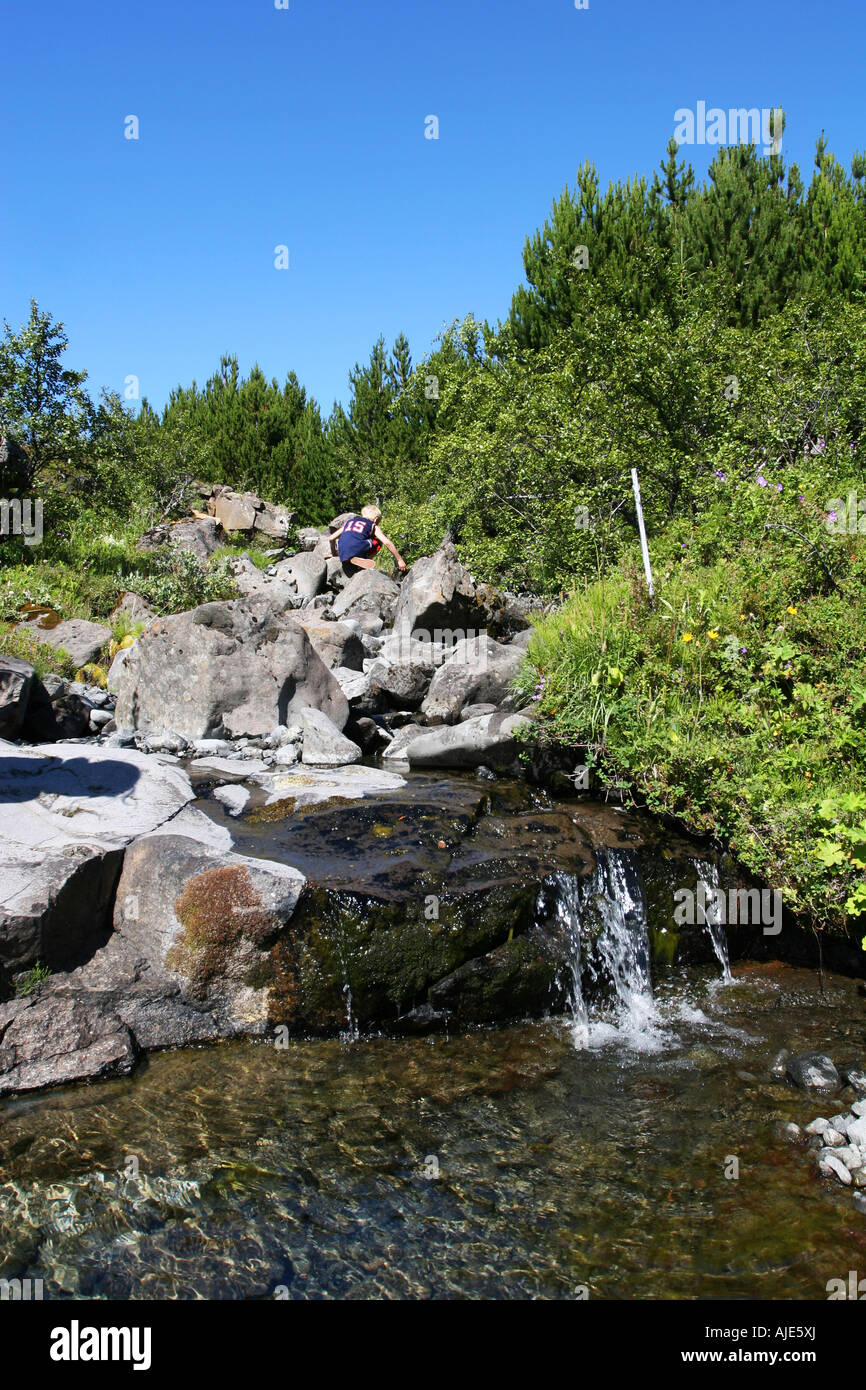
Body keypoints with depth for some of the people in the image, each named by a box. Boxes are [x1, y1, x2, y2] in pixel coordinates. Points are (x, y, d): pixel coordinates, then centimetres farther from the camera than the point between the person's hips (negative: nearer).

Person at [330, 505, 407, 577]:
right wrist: (399, 560, 13)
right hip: (357, 552, -5)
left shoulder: (350, 521, 28)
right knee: (379, 541, 16)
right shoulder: (373, 526, 16)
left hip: (342, 556, 5)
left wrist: (334, 553, 43)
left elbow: (331, 538, 27)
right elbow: (388, 543, 6)